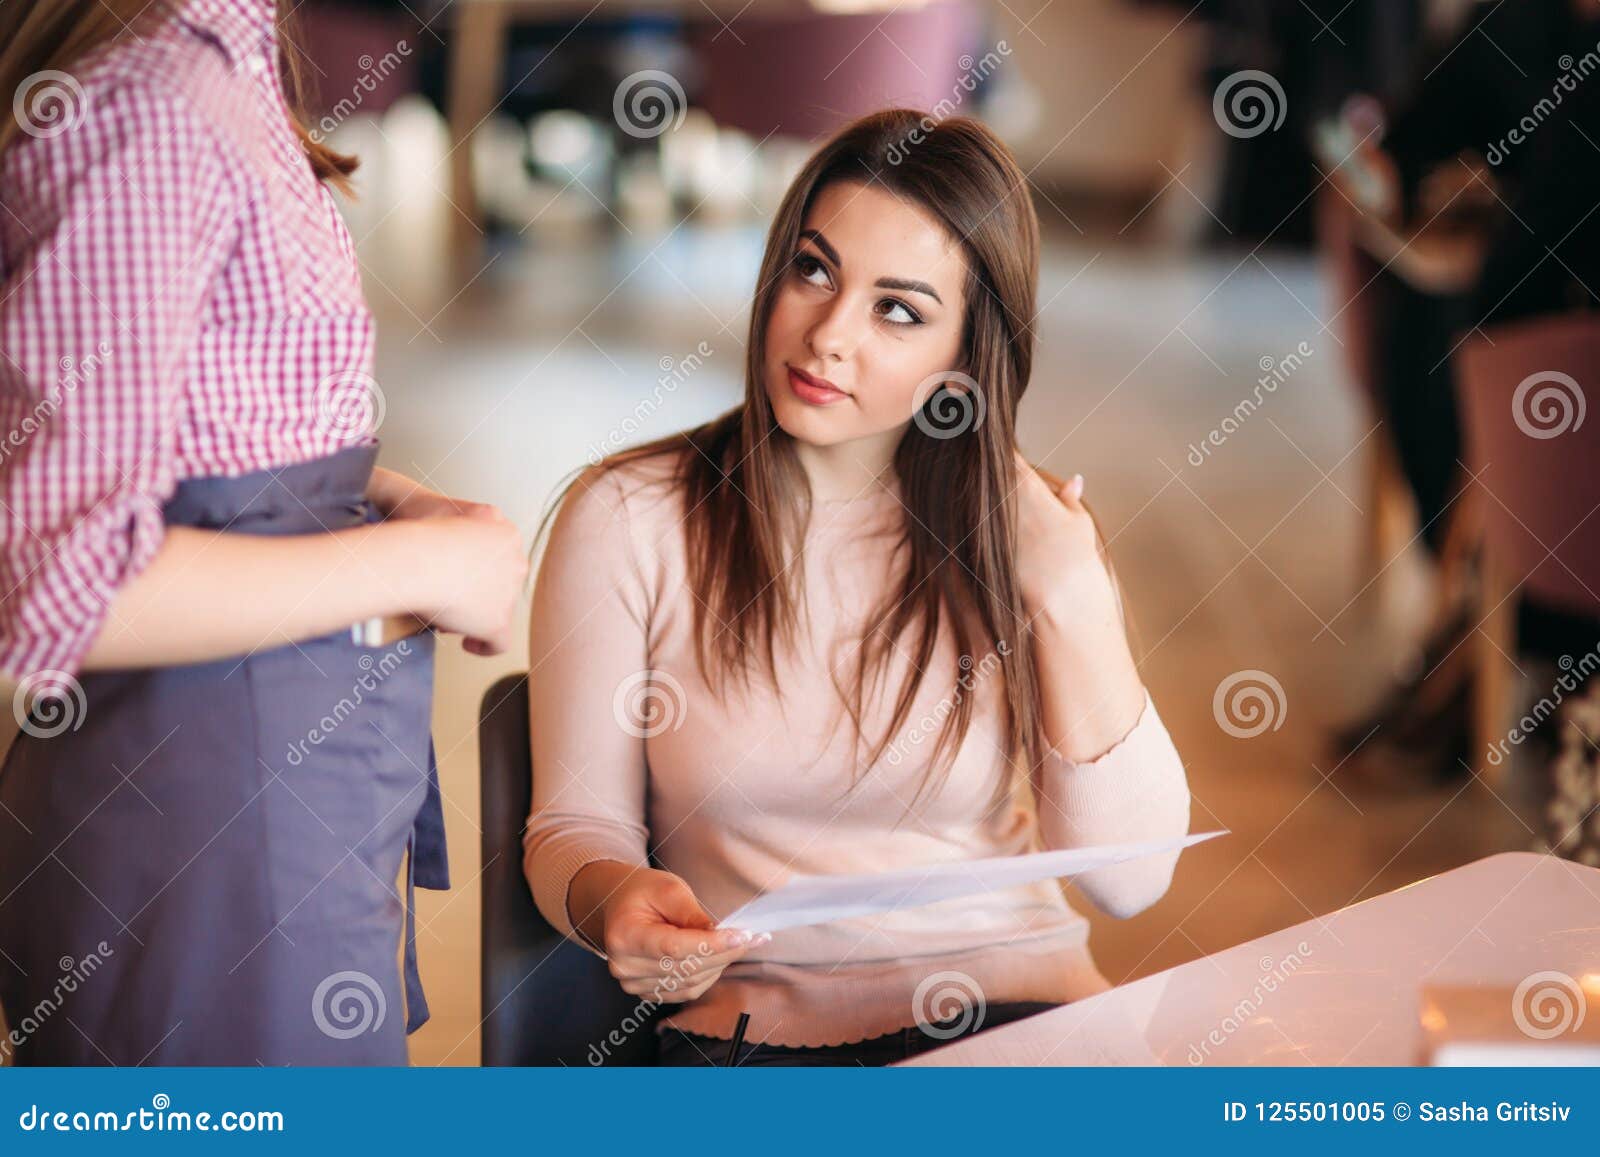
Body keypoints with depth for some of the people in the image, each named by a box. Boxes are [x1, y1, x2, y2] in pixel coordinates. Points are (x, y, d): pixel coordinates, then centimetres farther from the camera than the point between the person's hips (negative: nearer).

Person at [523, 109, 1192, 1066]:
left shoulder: (1022, 528, 8)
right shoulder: (628, 521, 3)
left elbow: (1131, 880, 2)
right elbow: (575, 825, 8)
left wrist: (1073, 601, -6)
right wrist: (613, 900, -16)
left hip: (1026, 1016, 2)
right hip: (761, 1035, -1)